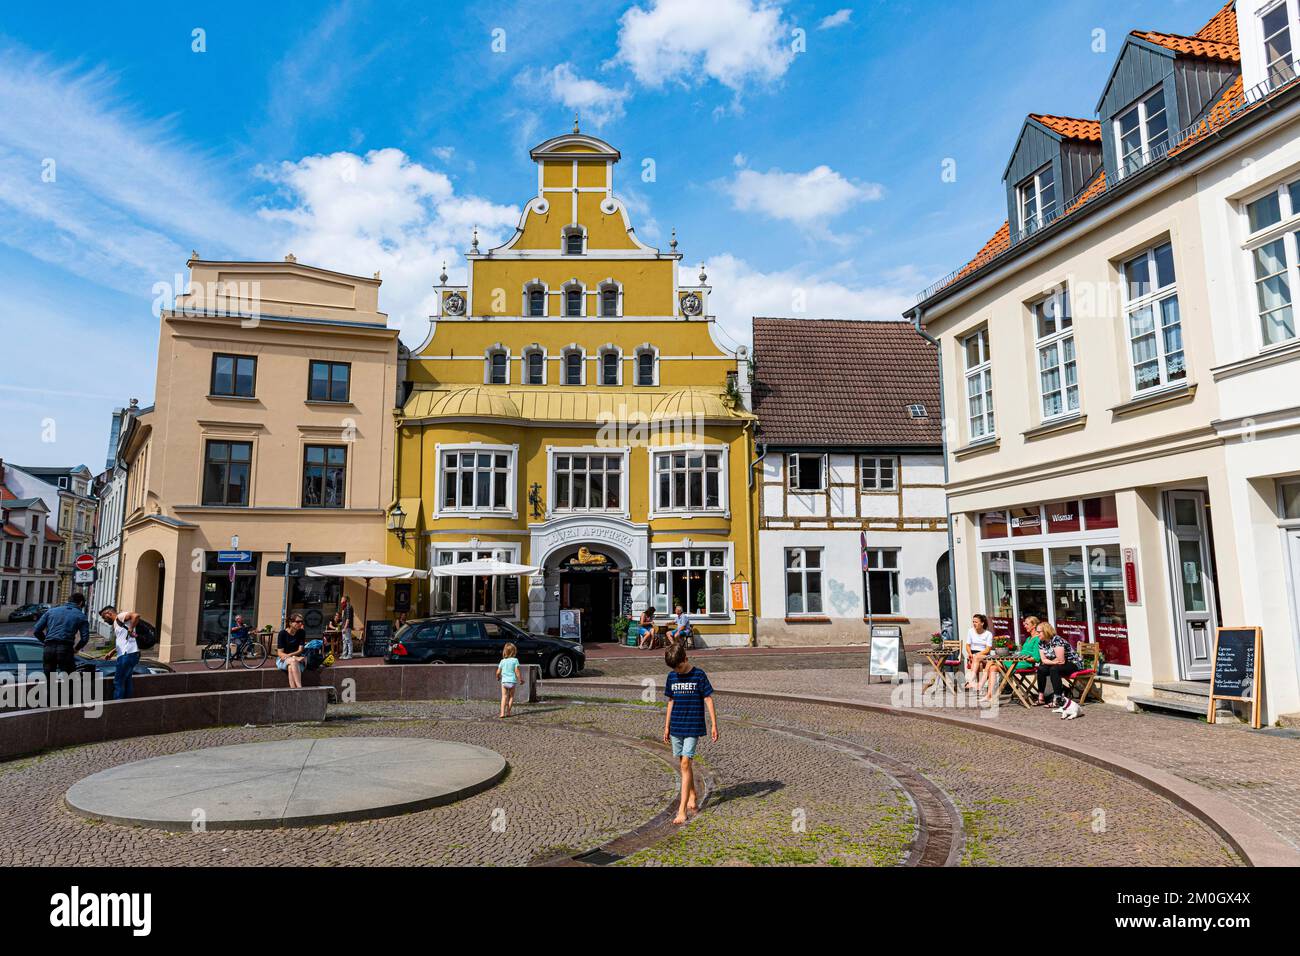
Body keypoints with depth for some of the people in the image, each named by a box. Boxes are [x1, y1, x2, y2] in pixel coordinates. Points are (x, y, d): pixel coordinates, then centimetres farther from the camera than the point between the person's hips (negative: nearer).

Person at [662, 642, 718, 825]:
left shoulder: (699, 675, -9)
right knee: (683, 764, 13)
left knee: (685, 764, -11)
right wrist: (667, 726, 14)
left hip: (693, 727, -5)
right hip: (676, 727, 5)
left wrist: (714, 725, -8)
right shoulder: (672, 676, 5)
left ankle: (682, 810, -11)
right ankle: (693, 796, 33)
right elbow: (671, 701, 13)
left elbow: (708, 700, -6)